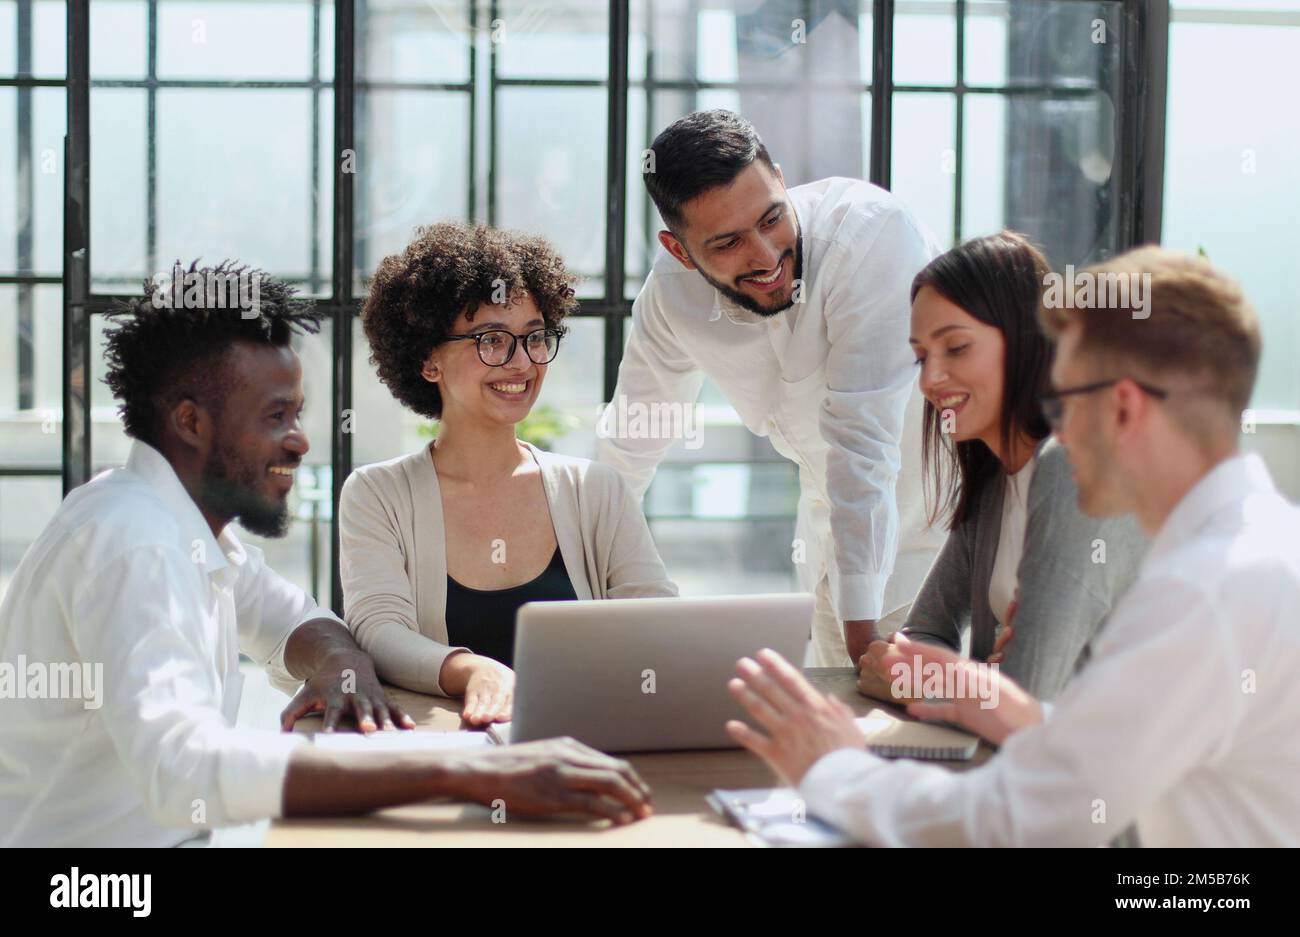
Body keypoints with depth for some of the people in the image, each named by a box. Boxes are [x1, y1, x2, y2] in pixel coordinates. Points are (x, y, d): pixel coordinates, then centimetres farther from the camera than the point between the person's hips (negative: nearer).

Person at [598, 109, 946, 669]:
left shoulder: (869, 230, -32)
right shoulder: (673, 287, -15)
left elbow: (864, 445, -37)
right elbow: (633, 438, 3)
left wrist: (863, 633, -38)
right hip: (839, 523, 5)